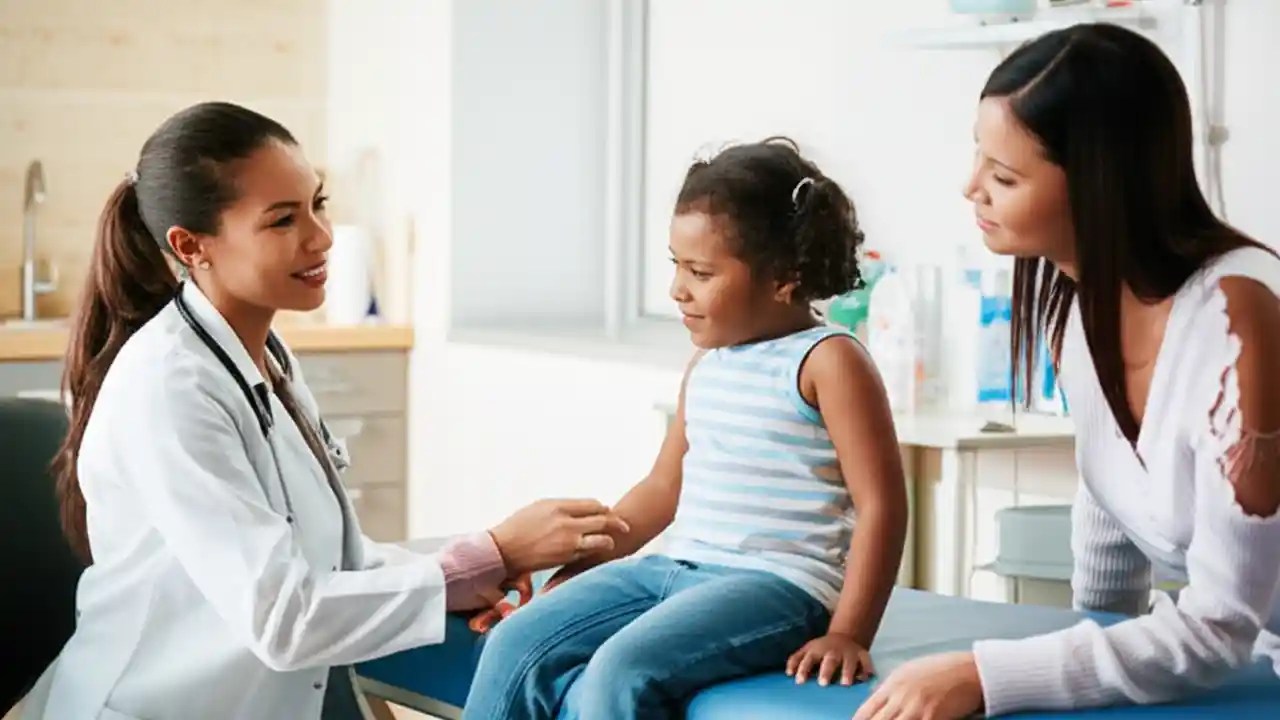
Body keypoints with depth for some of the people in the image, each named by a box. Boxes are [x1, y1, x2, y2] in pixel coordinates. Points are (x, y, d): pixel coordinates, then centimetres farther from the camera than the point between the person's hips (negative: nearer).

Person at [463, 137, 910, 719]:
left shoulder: (826, 361, -7)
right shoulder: (707, 363, 16)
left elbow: (880, 504, -11)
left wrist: (848, 633, -17)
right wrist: (576, 563, 19)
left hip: (776, 584, -8)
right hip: (676, 569, 8)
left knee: (620, 669, -30)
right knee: (515, 646, -7)